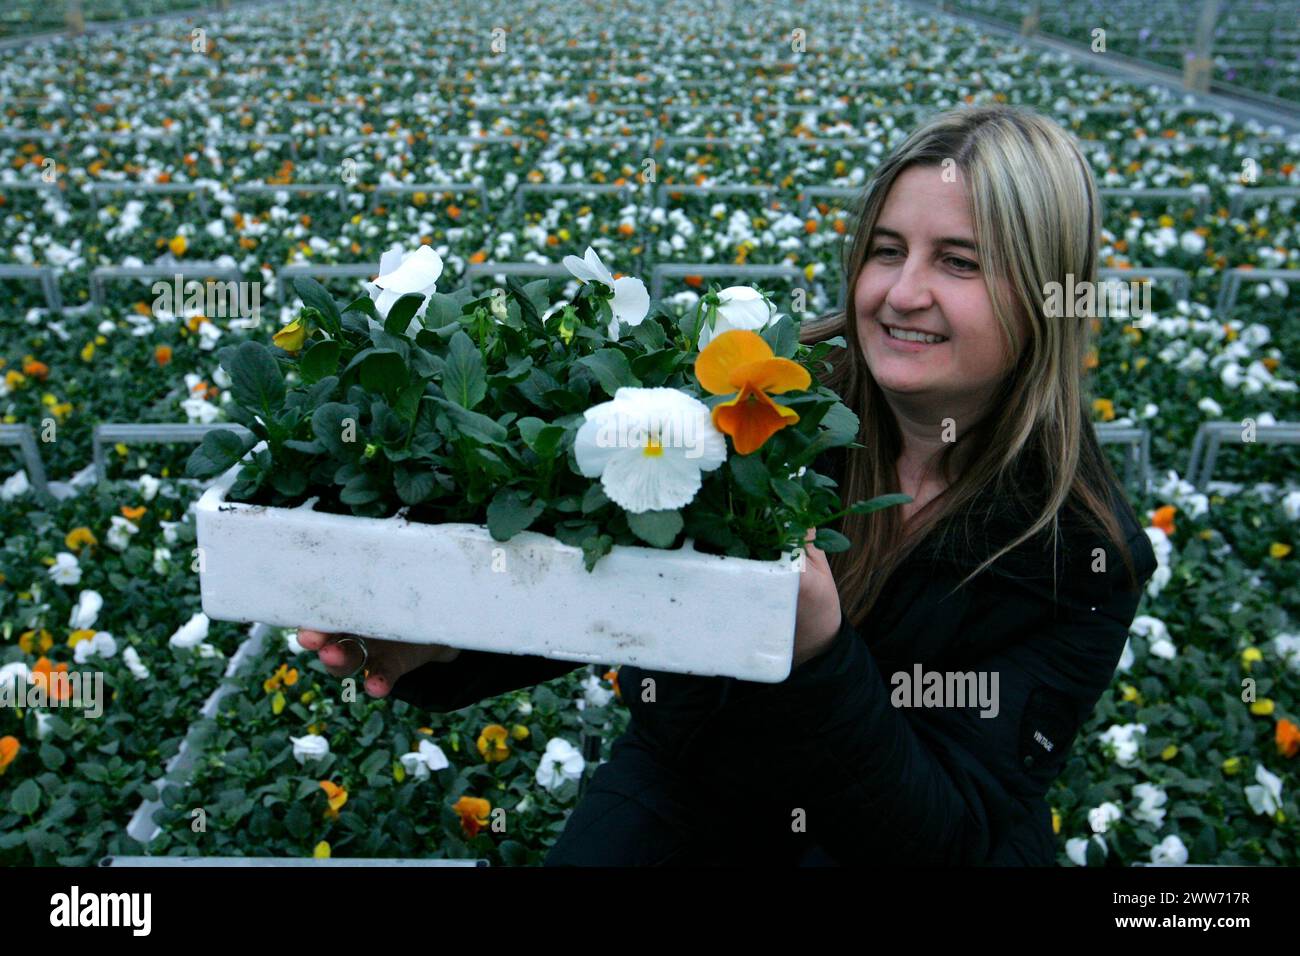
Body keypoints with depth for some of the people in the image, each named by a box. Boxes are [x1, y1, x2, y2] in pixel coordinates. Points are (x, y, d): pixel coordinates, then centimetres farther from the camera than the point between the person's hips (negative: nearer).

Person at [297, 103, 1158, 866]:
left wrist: (821, 656, -39)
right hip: (683, 784, 2)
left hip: (878, 834, -1)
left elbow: (960, 836, -22)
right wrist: (439, 638, -37)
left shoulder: (1088, 556, -19)